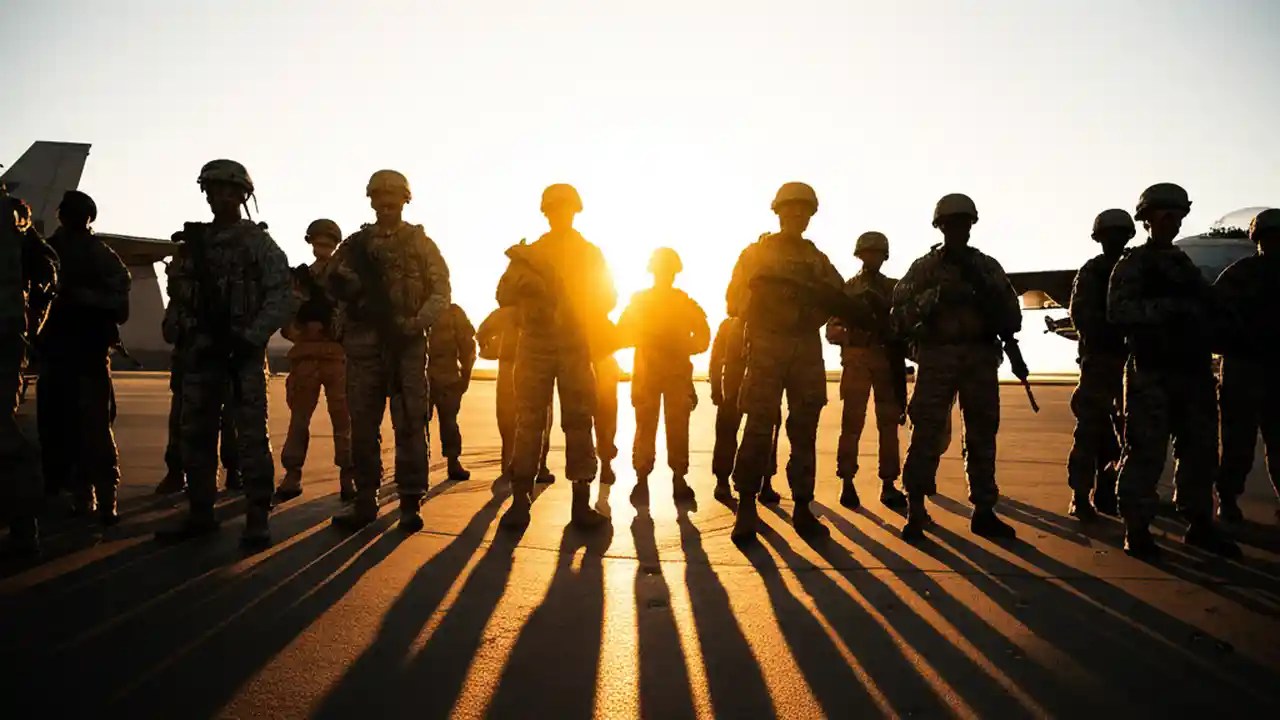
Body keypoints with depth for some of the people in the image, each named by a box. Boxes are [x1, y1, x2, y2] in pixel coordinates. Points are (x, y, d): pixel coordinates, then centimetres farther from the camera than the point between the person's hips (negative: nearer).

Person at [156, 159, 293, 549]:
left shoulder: (258, 242, 1)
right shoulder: (191, 242, 15)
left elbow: (281, 297, -7)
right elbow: (177, 294, 18)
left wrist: (251, 338, -15)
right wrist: (176, 333, 2)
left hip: (242, 353, -5)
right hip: (200, 353, 6)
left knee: (251, 438, -6)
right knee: (195, 436, 9)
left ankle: (257, 519, -2)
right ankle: (200, 514, 20)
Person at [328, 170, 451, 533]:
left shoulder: (421, 243, 9)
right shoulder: (355, 244, 15)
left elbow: (441, 291, 2)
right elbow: (333, 283, 12)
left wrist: (417, 323, -14)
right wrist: (347, 286, -11)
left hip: (407, 343, -2)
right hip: (364, 342, 3)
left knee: (410, 425, -3)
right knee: (362, 424, 5)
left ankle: (410, 504, 3)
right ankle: (365, 502, 14)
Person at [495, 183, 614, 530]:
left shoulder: (591, 255, 11)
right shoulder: (530, 253, 11)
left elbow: (608, 298, 5)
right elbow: (504, 296, 2)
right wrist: (522, 277, -17)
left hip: (576, 347, 0)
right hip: (534, 345, 0)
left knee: (578, 422, -1)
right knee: (528, 421, -4)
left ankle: (581, 503, 2)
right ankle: (520, 501, -2)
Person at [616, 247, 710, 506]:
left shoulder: (685, 302, 9)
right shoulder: (639, 300, 8)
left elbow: (703, 336, 6)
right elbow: (622, 335, 3)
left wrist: (684, 349, -10)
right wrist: (642, 340, -14)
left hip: (678, 374, 1)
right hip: (645, 373, 0)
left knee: (677, 428, -4)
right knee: (645, 427, -5)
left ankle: (679, 479, 1)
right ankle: (641, 480, -1)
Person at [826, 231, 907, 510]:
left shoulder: (895, 287, 15)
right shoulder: (846, 288, 8)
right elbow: (831, 330, 3)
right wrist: (847, 332, -16)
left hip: (889, 359, 3)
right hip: (857, 359, -2)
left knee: (889, 423, 2)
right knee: (852, 423, -5)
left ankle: (889, 485, 6)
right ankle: (847, 483, 0)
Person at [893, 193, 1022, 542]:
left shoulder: (988, 267, 14)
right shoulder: (924, 267, 8)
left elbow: (1012, 315, 11)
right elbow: (901, 312, -2)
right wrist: (935, 296, -15)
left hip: (981, 357, 3)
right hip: (937, 357, -3)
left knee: (982, 435, 4)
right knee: (926, 433, -7)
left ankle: (984, 511, 12)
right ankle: (915, 511, -3)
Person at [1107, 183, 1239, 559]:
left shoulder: (1186, 265, 20)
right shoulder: (1132, 265, -2)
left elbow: (1209, 308, 25)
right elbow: (1118, 312, -16)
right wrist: (1168, 308, -23)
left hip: (1193, 371, 7)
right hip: (1151, 373, -7)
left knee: (1201, 449, 12)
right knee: (1146, 453, -6)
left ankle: (1199, 524, 24)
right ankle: (1137, 530, 1)